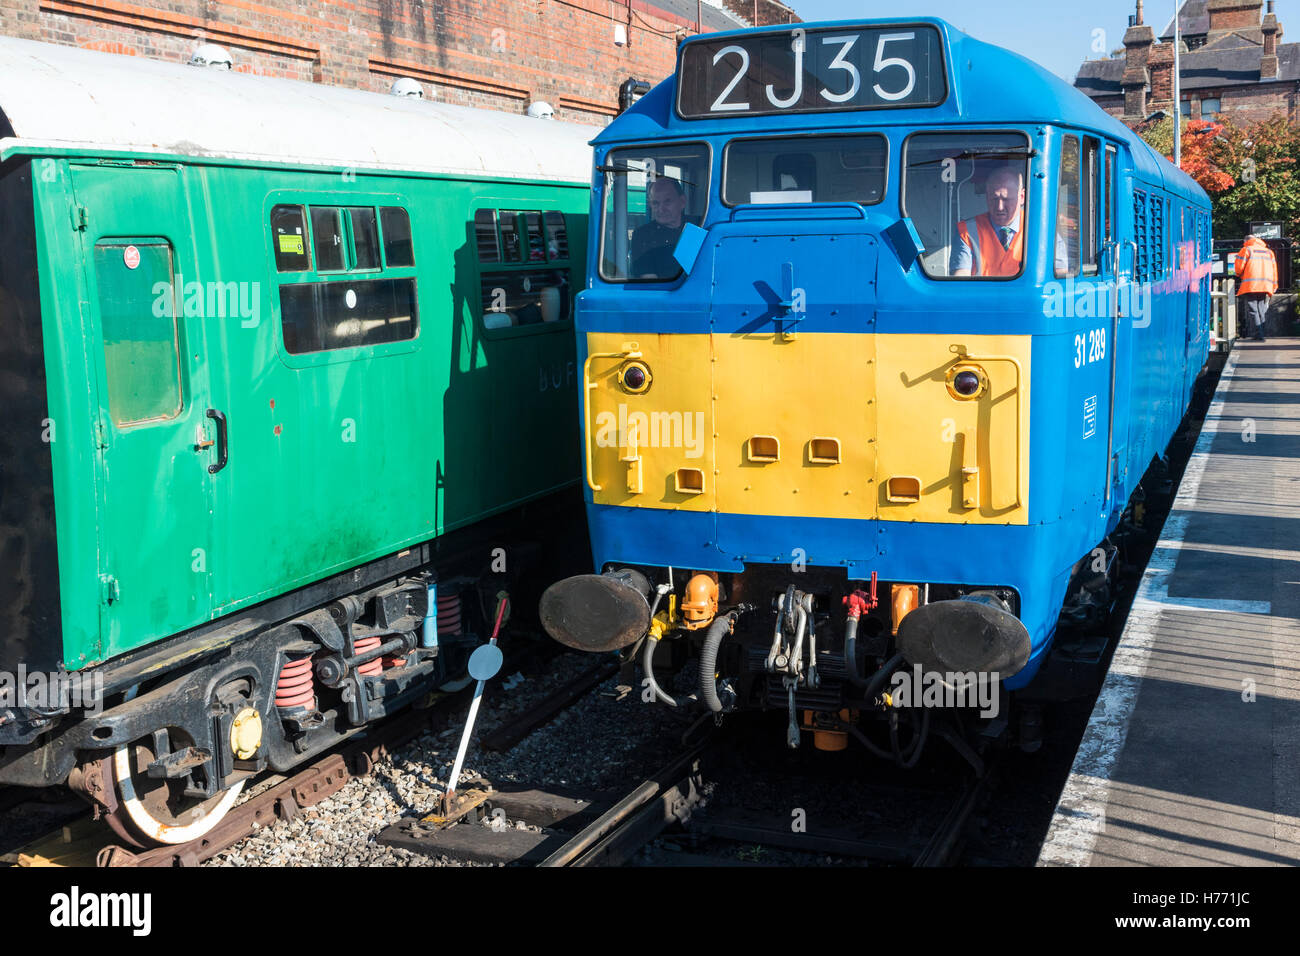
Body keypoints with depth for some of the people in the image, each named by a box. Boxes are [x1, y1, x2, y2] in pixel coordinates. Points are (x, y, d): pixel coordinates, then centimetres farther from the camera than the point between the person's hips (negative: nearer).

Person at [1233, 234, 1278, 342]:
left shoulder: (1246, 250, 4)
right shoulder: (1269, 252, 21)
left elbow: (1238, 267, -1)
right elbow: (1274, 270, 17)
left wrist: (1240, 275, 21)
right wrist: (1274, 286, 20)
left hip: (1250, 285, -5)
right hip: (1266, 287, 5)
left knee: (1252, 310, -6)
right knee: (1261, 310, 9)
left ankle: (1259, 334, -17)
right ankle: (1260, 333, 3)